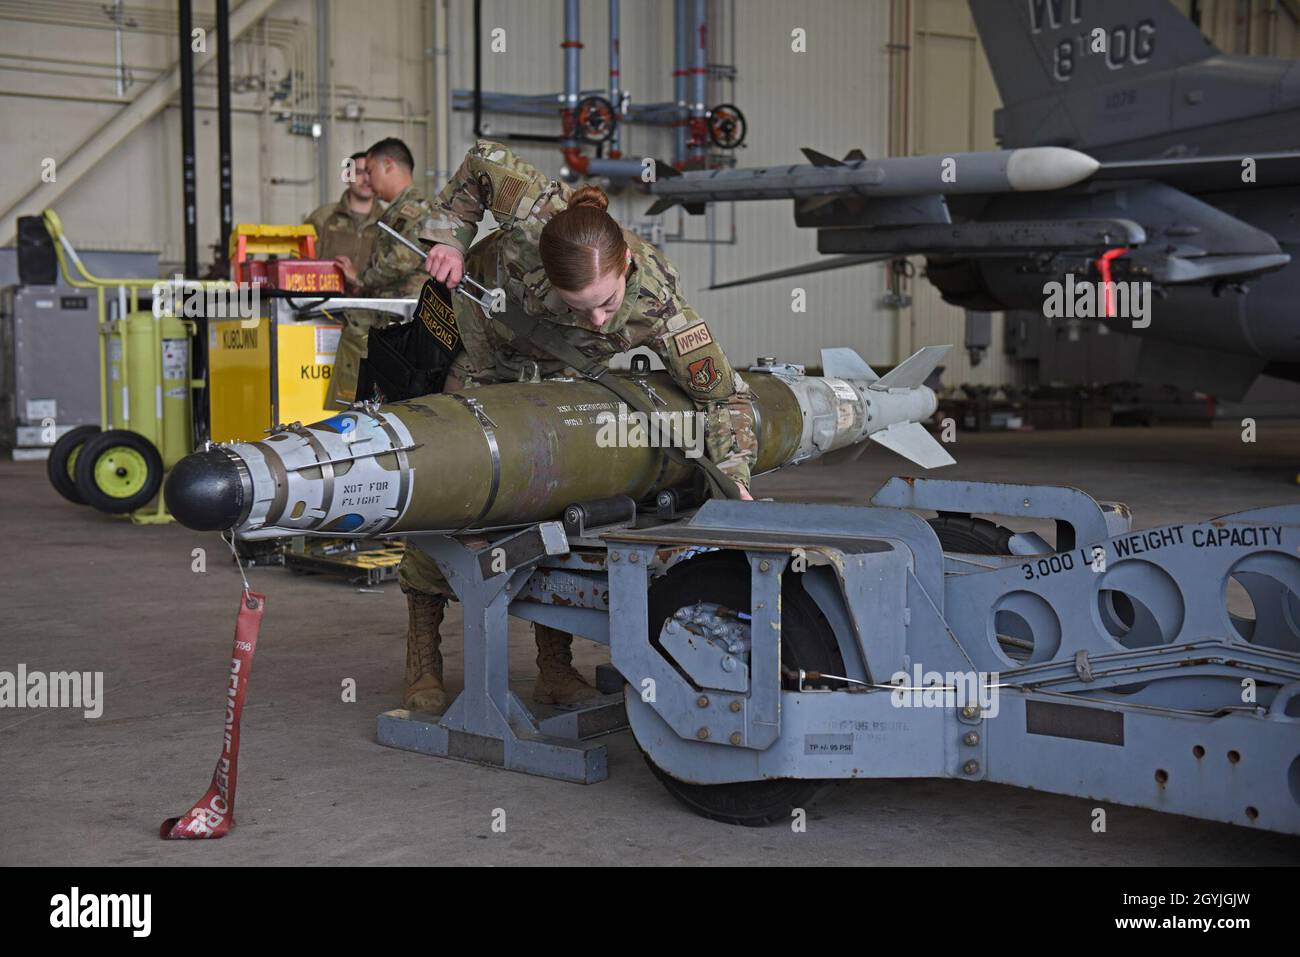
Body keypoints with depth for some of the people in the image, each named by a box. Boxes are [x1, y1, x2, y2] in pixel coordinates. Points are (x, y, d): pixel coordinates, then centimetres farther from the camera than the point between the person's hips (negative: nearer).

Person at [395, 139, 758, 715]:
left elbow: (724, 394, -28)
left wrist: (734, 479, -38)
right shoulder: (532, 214, -42)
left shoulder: (657, 305, -39)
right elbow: (482, 160, -20)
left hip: (559, 377, 1)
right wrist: (449, 240, -23)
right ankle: (423, 657, 7)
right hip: (480, 348, -1)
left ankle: (554, 666, 7)